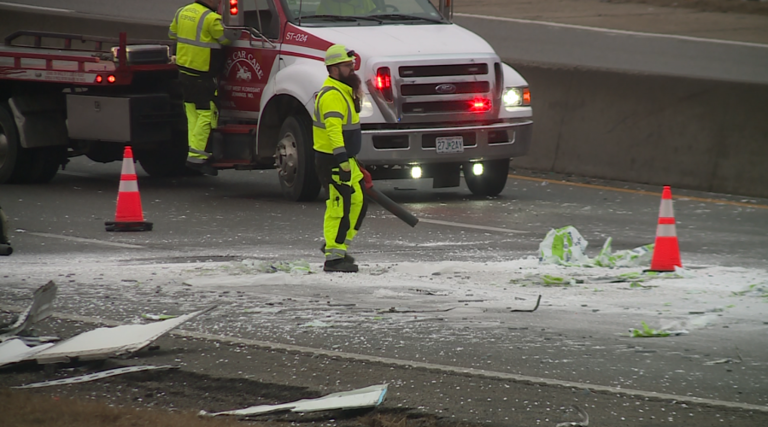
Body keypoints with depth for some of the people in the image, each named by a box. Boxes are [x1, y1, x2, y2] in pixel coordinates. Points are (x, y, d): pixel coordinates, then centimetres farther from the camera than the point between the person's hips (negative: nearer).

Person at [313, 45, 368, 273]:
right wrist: (342, 160, -36)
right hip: (331, 161, -11)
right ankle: (333, 257, -7)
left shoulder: (344, 91, 16)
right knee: (339, 207, -9)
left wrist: (351, 162, 28)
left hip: (345, 160, 11)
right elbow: (333, 128, -30)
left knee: (358, 202, 15)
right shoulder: (332, 95, -19)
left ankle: (335, 244, 26)